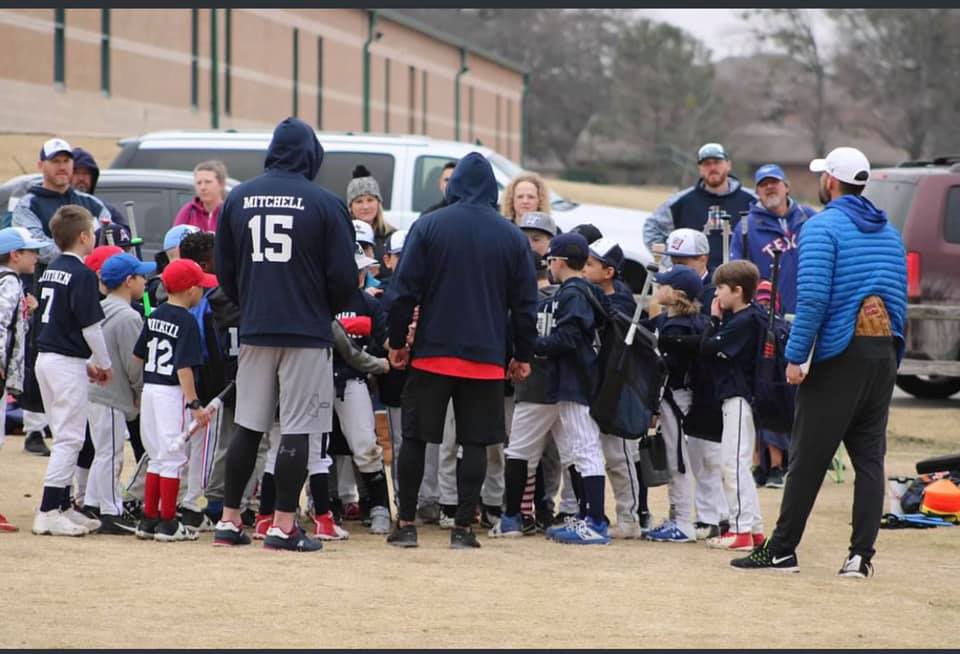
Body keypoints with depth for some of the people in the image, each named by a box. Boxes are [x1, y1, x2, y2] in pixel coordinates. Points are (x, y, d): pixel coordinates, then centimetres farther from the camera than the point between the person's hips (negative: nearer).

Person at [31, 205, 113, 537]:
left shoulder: (50, 271, 12)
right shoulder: (82, 275, -15)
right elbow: (90, 327, -16)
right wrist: (104, 364, -1)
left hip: (45, 358, 9)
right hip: (67, 363, -9)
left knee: (65, 438, 16)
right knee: (69, 438, -5)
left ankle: (64, 508, 20)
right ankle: (48, 512, -9)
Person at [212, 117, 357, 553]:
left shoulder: (238, 198, 4)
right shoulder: (324, 203, -8)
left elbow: (224, 269, 9)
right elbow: (344, 275, -7)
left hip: (254, 331, 4)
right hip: (306, 332, -4)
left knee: (247, 427, 13)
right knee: (297, 429, 0)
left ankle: (229, 520, 15)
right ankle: (283, 526, -2)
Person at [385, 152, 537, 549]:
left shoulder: (428, 227, -2)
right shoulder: (512, 237, 4)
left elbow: (405, 291, -4)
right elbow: (525, 303, 6)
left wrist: (397, 342, 5)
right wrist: (523, 356, 14)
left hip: (432, 352, -1)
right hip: (487, 357, 1)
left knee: (414, 437, 7)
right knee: (475, 442, 4)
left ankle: (406, 524, 6)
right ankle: (463, 528, 1)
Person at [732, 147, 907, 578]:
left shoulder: (822, 226, -7)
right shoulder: (888, 232, 15)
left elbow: (813, 297, -17)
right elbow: (901, 297, 15)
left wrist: (796, 356, -14)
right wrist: (891, 359, 18)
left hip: (839, 353, -6)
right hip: (884, 351, 6)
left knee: (808, 457, 0)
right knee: (870, 457, 7)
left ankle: (782, 550, 4)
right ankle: (861, 555, 3)